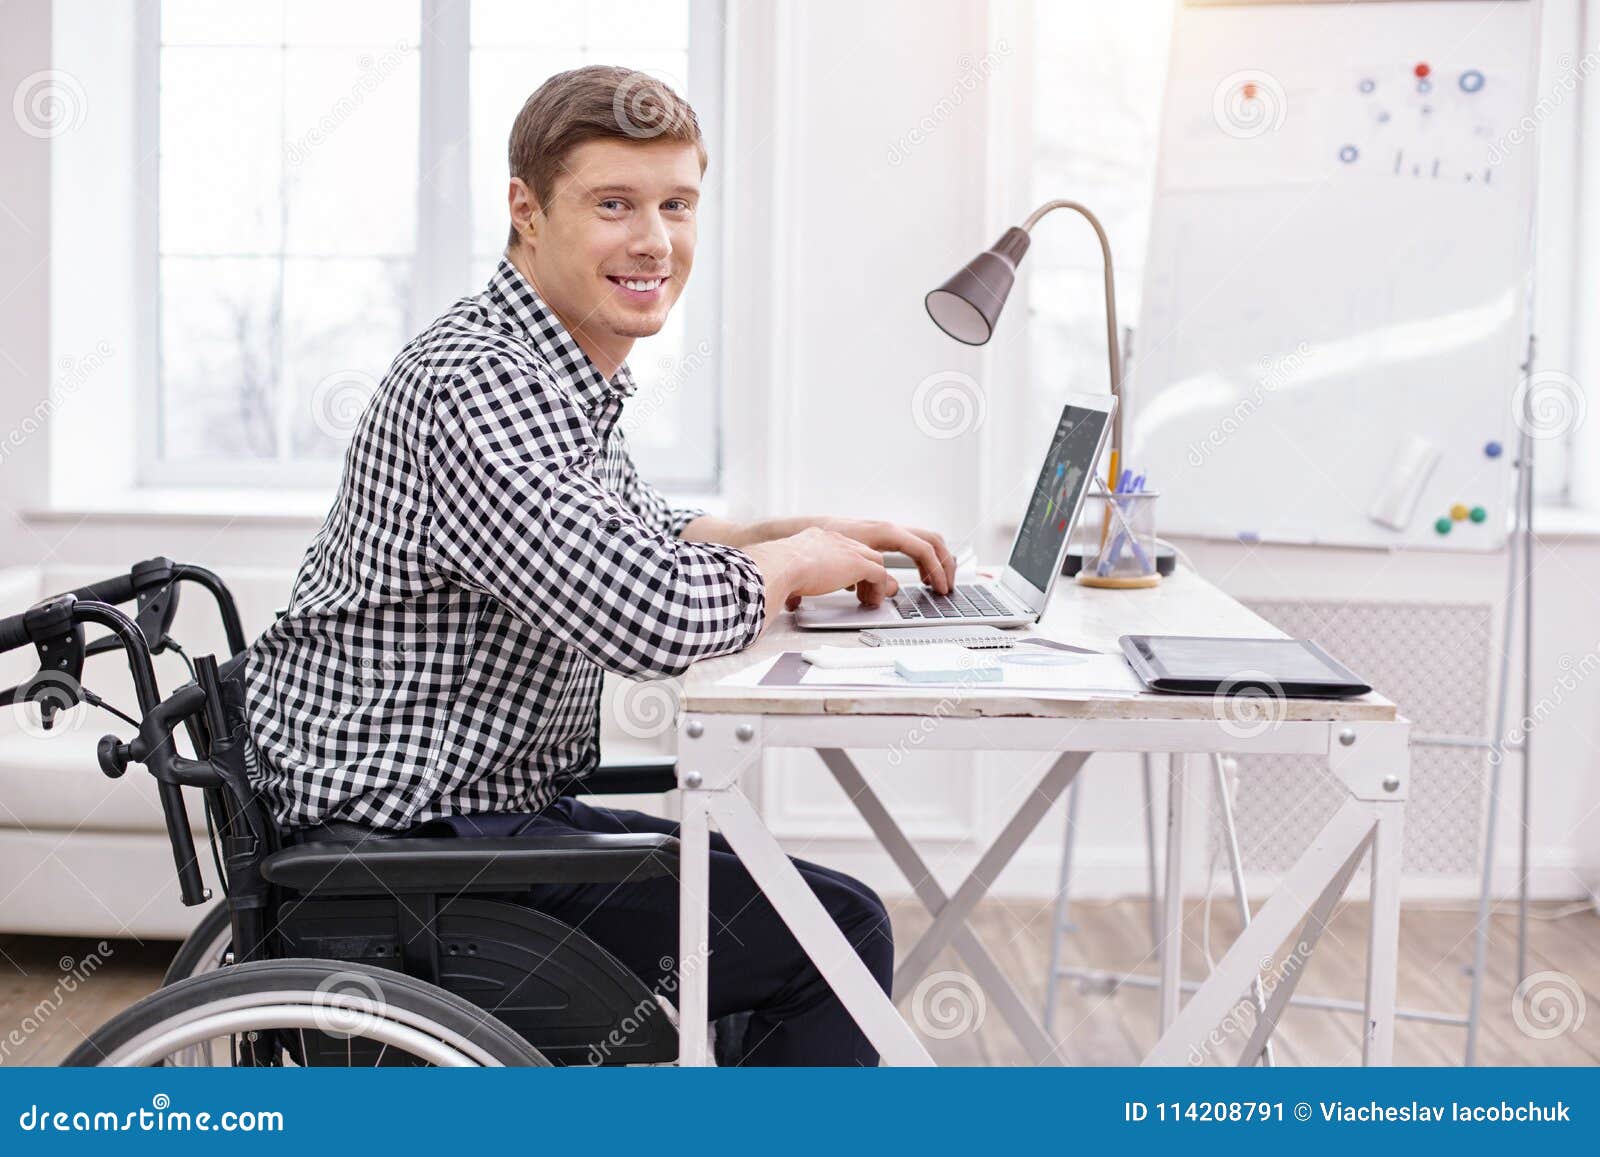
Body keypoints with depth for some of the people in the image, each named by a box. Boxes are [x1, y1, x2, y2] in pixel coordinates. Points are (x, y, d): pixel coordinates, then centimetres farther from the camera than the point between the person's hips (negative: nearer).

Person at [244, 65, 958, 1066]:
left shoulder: (563, 378, 9)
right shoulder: (476, 387, -24)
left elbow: (640, 533, 26)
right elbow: (655, 618, -34)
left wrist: (809, 532, 8)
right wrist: (793, 565, -12)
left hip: (476, 802, 11)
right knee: (838, 933, -10)